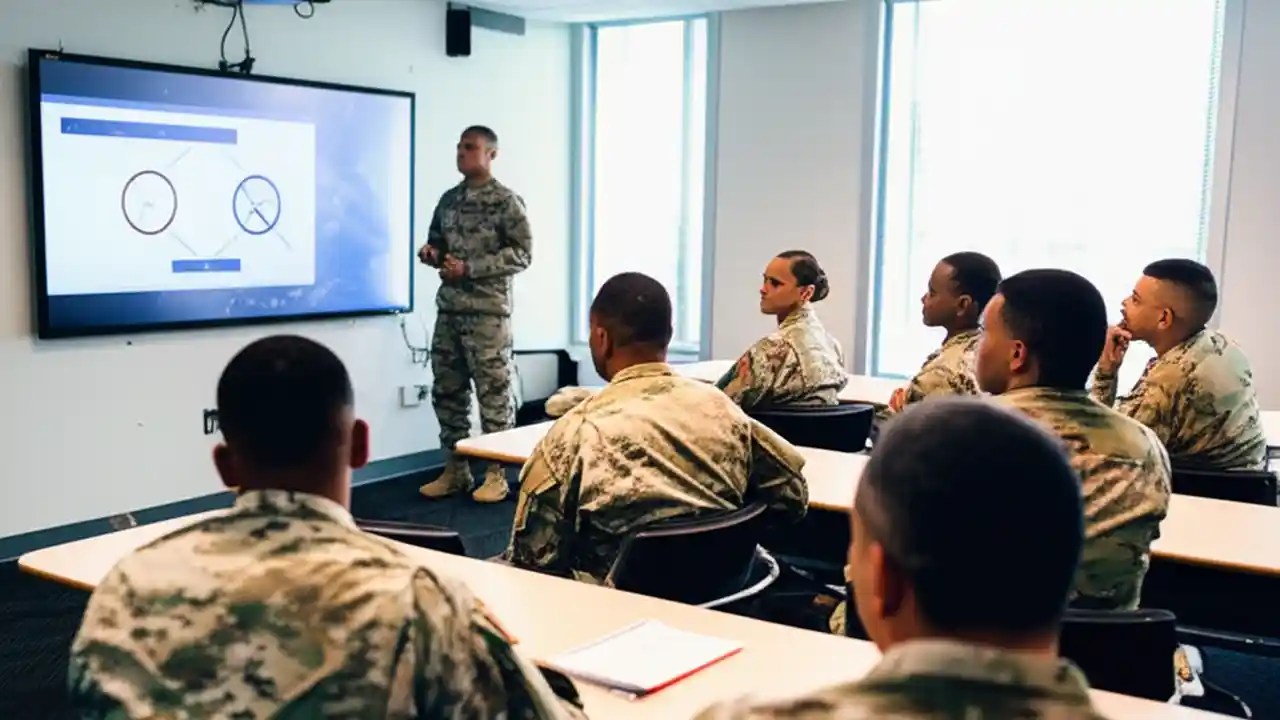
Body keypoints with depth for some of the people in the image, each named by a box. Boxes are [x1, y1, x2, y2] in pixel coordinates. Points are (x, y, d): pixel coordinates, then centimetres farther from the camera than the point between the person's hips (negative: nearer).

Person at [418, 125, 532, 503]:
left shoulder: (506, 201, -6)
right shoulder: (449, 199, 13)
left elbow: (522, 253, -10)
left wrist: (470, 269, -16)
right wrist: (431, 253, -1)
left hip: (488, 310, -7)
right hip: (448, 308, 7)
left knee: (494, 391, -2)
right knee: (447, 390, 9)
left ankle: (496, 474, 6)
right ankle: (455, 470, 19)